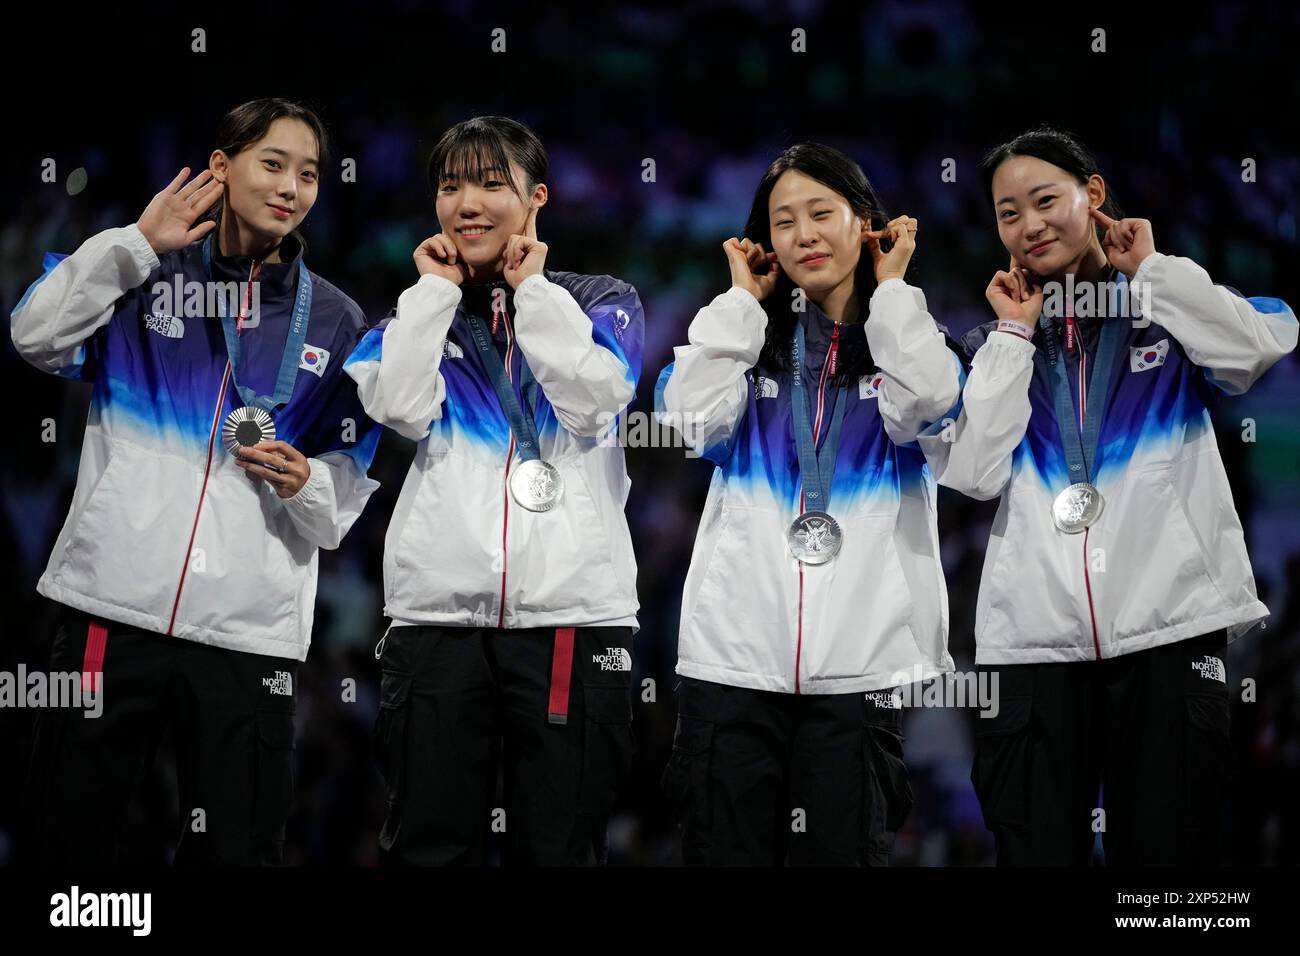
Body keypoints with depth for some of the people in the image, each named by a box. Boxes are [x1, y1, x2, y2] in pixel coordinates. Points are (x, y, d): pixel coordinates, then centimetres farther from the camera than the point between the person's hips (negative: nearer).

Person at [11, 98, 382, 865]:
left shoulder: (335, 320, 12)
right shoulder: (148, 278, 8)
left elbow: (349, 479, 14)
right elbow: (39, 337, -8)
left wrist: (305, 484, -8)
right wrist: (138, 242, -9)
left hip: (251, 626, 1)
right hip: (114, 605, -1)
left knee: (237, 849, 4)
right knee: (70, 837, 3)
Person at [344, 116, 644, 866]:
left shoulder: (599, 301, 13)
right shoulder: (418, 314, 17)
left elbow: (593, 400, -8)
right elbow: (402, 407, -5)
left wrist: (532, 287, 1)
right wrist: (438, 287, 5)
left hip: (572, 611, -1)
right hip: (440, 614, 2)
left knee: (561, 844, 1)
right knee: (432, 845, 4)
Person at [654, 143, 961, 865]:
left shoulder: (907, 337, 11)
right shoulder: (749, 338, 13)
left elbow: (924, 408, -12)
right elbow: (691, 417, -6)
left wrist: (891, 289, 0)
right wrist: (742, 299, 3)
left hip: (859, 659, -1)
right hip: (736, 649, 1)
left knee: (845, 848, 3)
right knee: (726, 850, 1)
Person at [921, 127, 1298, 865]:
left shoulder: (1171, 310, 10)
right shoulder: (998, 346, 15)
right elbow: (973, 472, -1)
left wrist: (1152, 268, -1)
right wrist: (1014, 335, 3)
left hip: (1168, 625, -2)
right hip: (1034, 638, 2)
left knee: (1169, 848, 1)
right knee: (1037, 850, 3)